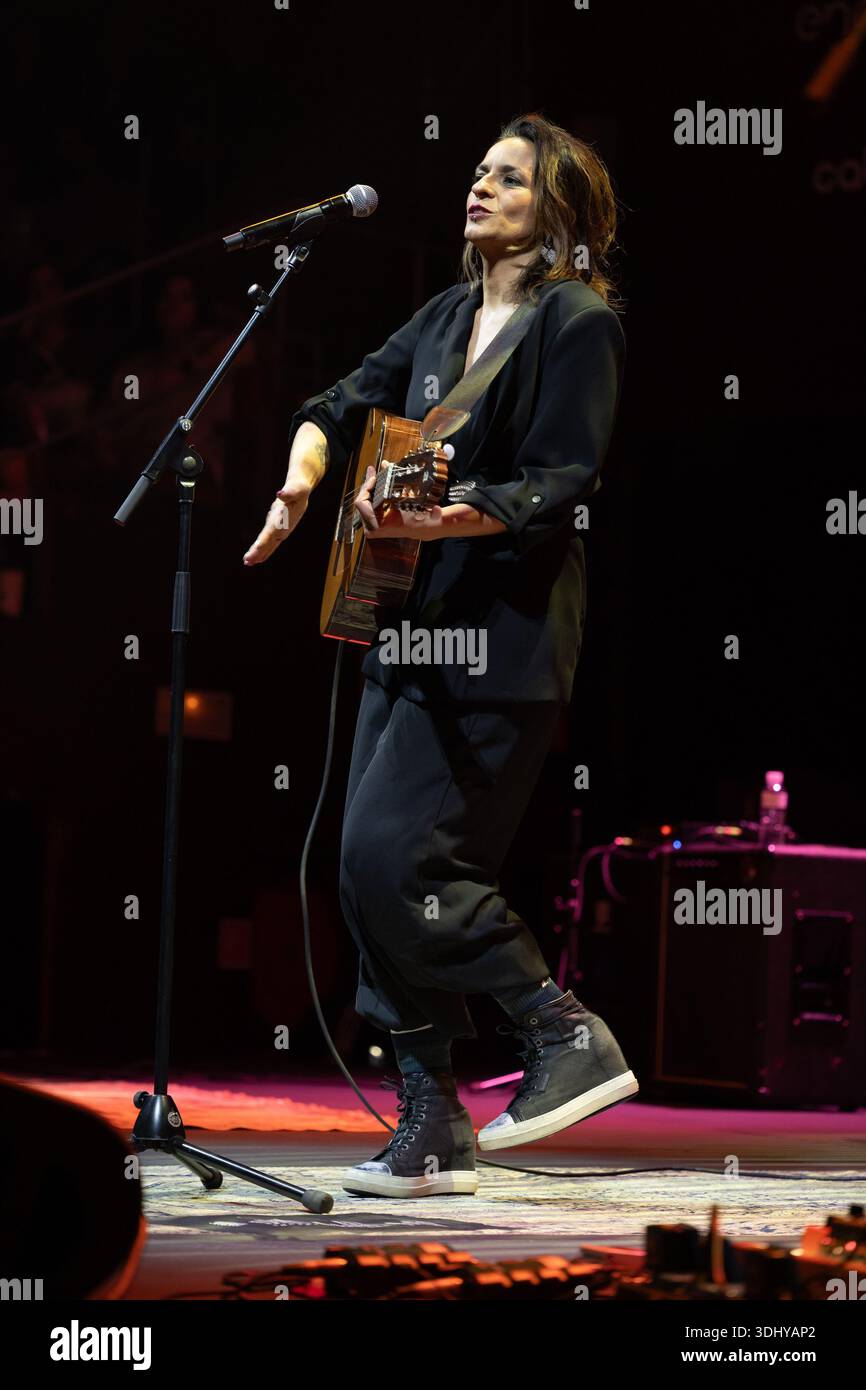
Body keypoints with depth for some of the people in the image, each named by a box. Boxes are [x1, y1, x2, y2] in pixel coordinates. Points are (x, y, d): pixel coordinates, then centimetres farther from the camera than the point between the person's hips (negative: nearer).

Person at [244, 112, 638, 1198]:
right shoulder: (449, 318, 16)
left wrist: (439, 519, -29)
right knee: (375, 873, 5)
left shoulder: (579, 323, -7)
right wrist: (304, 471, -1)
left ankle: (568, 1039, -5)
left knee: (392, 855, -16)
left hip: (503, 637, -9)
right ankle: (432, 1131, 12)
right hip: (413, 623, 9)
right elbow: (346, 404, 20)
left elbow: (557, 486, -15)